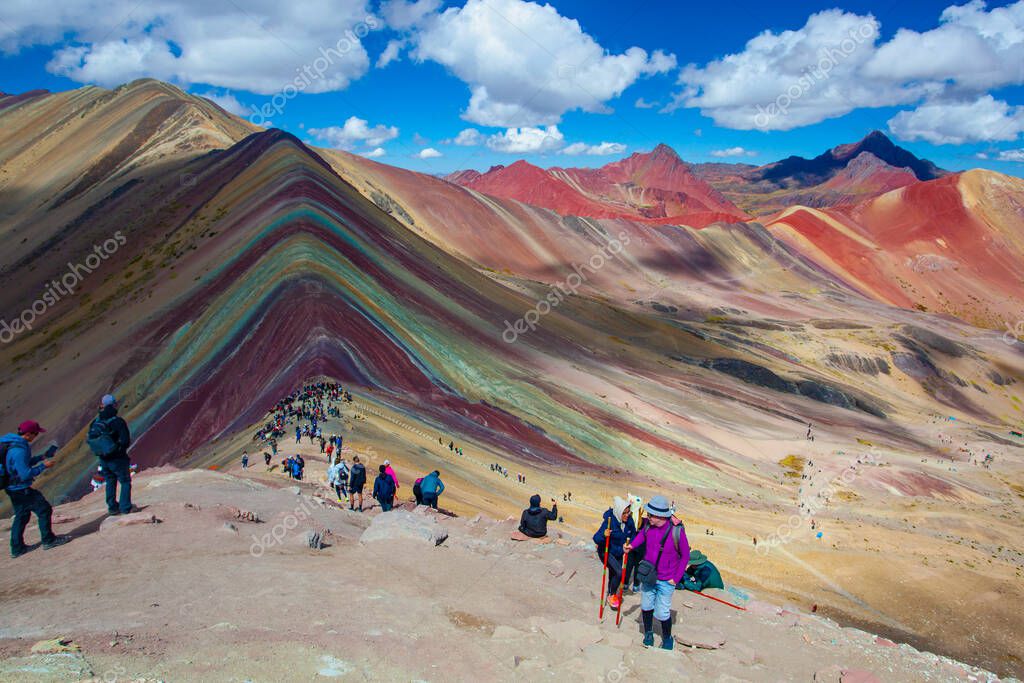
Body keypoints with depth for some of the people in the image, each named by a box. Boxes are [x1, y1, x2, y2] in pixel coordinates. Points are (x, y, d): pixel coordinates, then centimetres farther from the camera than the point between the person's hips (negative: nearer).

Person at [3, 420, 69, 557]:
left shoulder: (11, 443, 5)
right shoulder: (19, 450, -27)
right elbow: (26, 474, -27)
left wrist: (42, 457, 10)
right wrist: (43, 466, -16)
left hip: (12, 488, 10)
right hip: (21, 489, -10)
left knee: (21, 516, 19)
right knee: (44, 509, 2)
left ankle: (17, 548, 25)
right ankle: (48, 540, 12)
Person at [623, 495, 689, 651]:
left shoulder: (677, 530, -24)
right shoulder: (649, 525, -12)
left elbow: (685, 555, -10)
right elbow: (642, 534, 13)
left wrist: (676, 578, -9)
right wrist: (631, 545, -5)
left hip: (666, 580, -4)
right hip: (647, 575, 4)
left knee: (661, 613, 4)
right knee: (646, 606, 16)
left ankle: (667, 638, 31)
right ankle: (648, 633, 40)